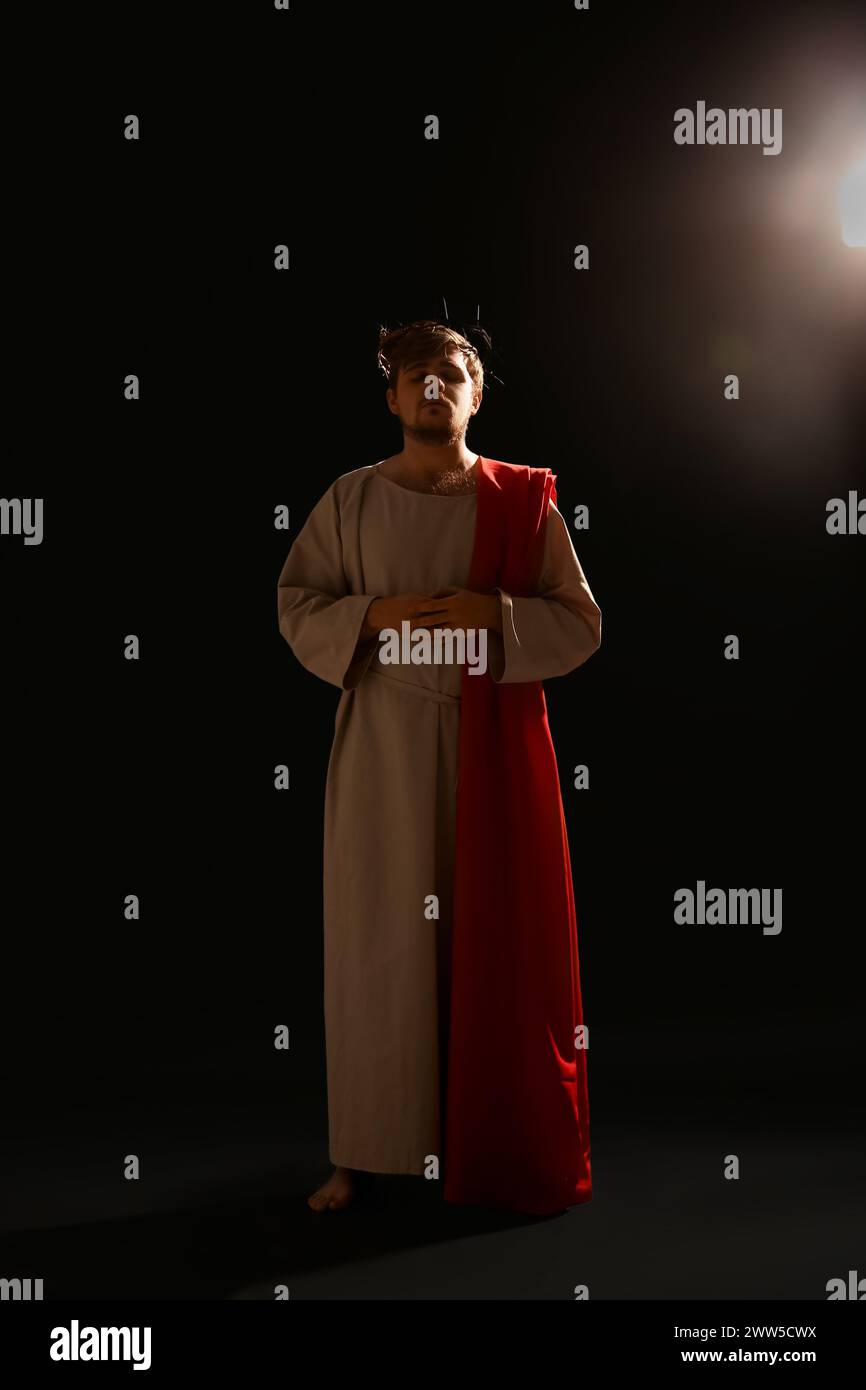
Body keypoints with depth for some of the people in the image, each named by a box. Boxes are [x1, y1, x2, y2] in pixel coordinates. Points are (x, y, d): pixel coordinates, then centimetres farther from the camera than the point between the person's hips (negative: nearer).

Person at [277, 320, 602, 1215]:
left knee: (498, 940, 3)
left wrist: (494, 611, -15)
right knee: (378, 940, 4)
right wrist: (375, 613, -11)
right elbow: (295, 603, 6)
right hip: (383, 746, 1)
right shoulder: (350, 498, 6)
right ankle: (367, 1150, 17)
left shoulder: (524, 498, 3)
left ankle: (504, 1143, 19)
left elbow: (581, 621, 2)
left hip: (495, 744, 0)